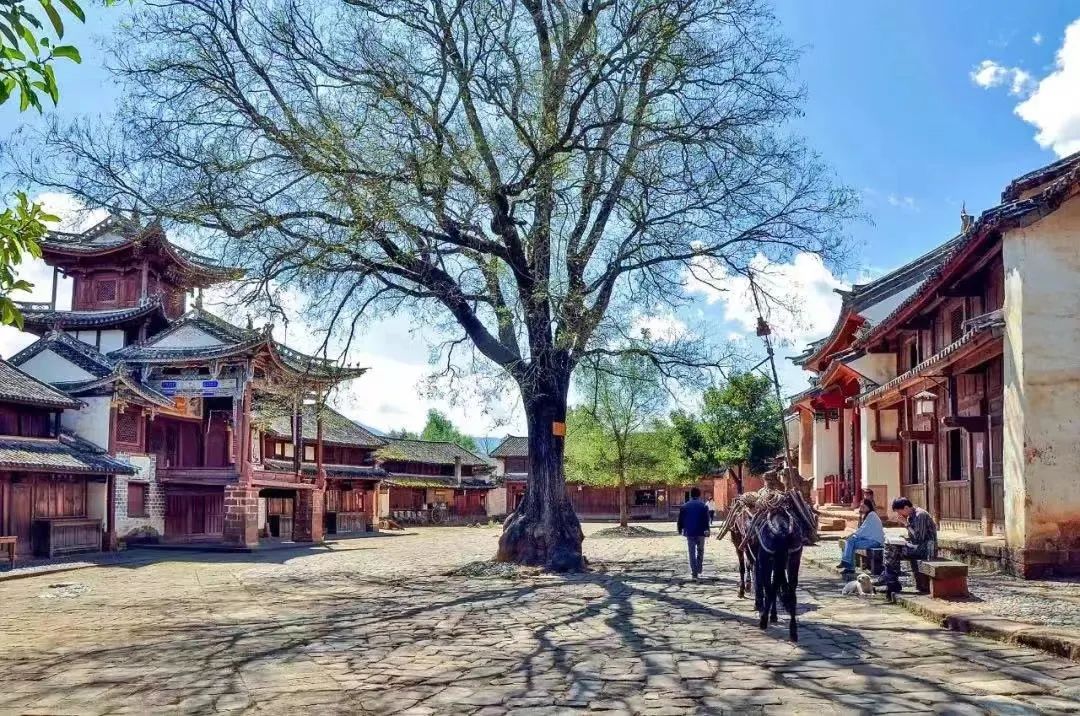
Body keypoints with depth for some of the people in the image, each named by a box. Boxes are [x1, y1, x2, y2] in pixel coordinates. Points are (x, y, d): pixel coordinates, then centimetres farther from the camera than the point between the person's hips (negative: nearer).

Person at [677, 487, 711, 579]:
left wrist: (680, 530, 18)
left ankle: (694, 572, 0)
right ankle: (698, 570, 12)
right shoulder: (703, 506, -2)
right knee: (700, 551, 15)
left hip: (689, 532, 1)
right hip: (700, 532, -1)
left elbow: (680, 520, 7)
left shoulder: (684, 506, 4)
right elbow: (706, 520, -10)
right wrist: (706, 530, -10)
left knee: (692, 552, 5)